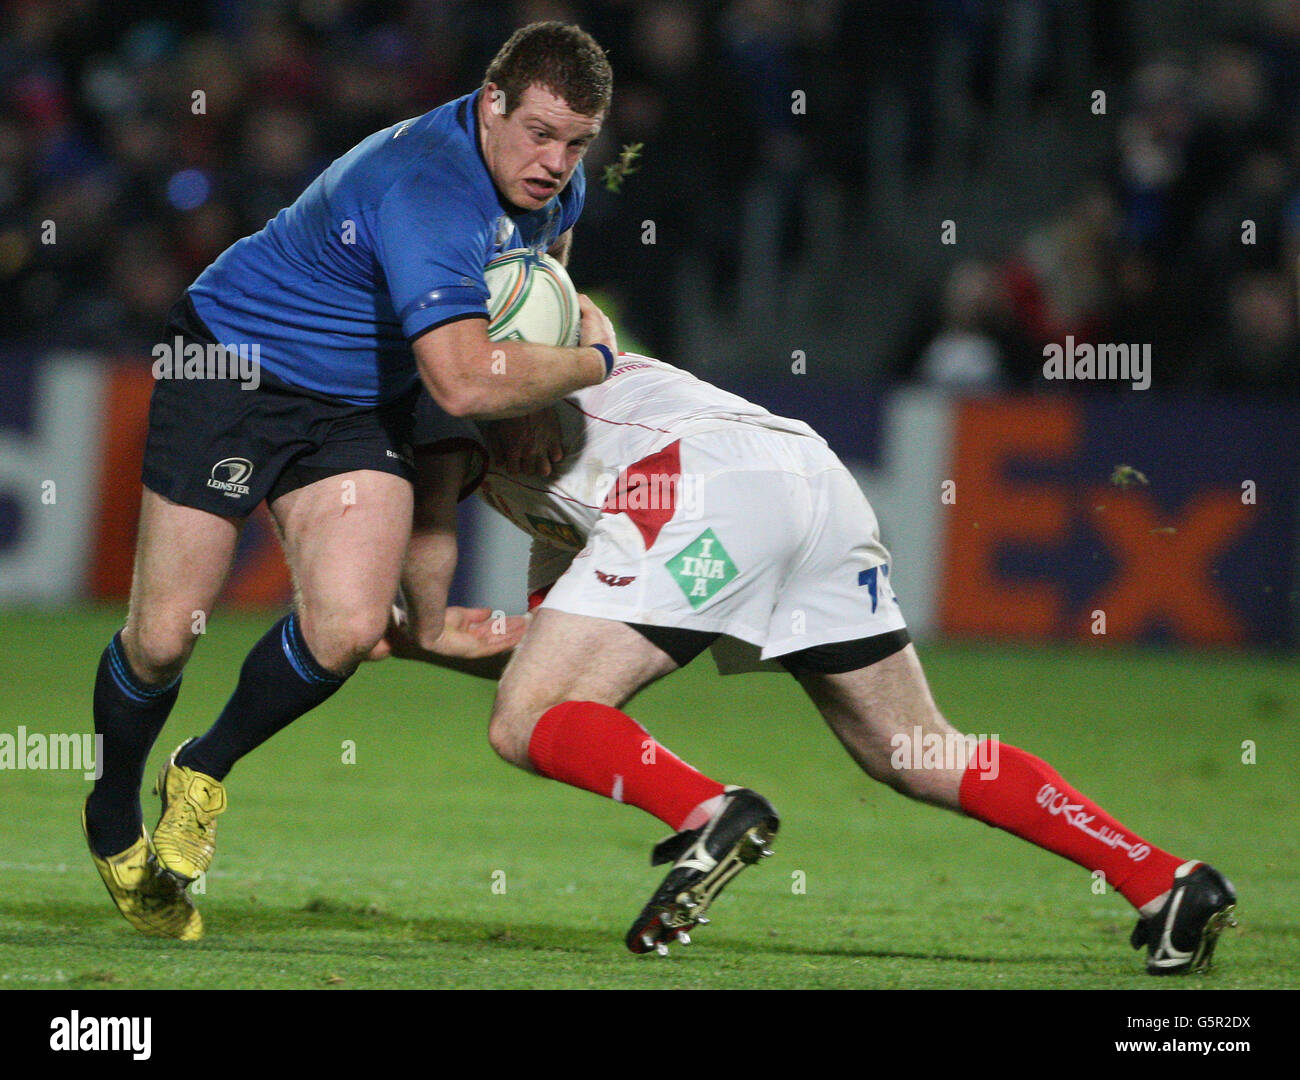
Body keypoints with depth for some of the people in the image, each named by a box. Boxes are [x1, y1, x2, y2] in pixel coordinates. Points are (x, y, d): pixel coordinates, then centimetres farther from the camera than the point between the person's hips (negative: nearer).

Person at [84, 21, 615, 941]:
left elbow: (546, 248, 23)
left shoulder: (552, 182, -5)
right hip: (232, 366, -6)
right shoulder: (425, 189, -34)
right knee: (162, 639, -4)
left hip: (362, 407, 7)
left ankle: (203, 777, 11)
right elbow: (463, 382, -43)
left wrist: (521, 398, 10)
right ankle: (113, 824, 25)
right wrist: (591, 361, -26)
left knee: (348, 629, -16)